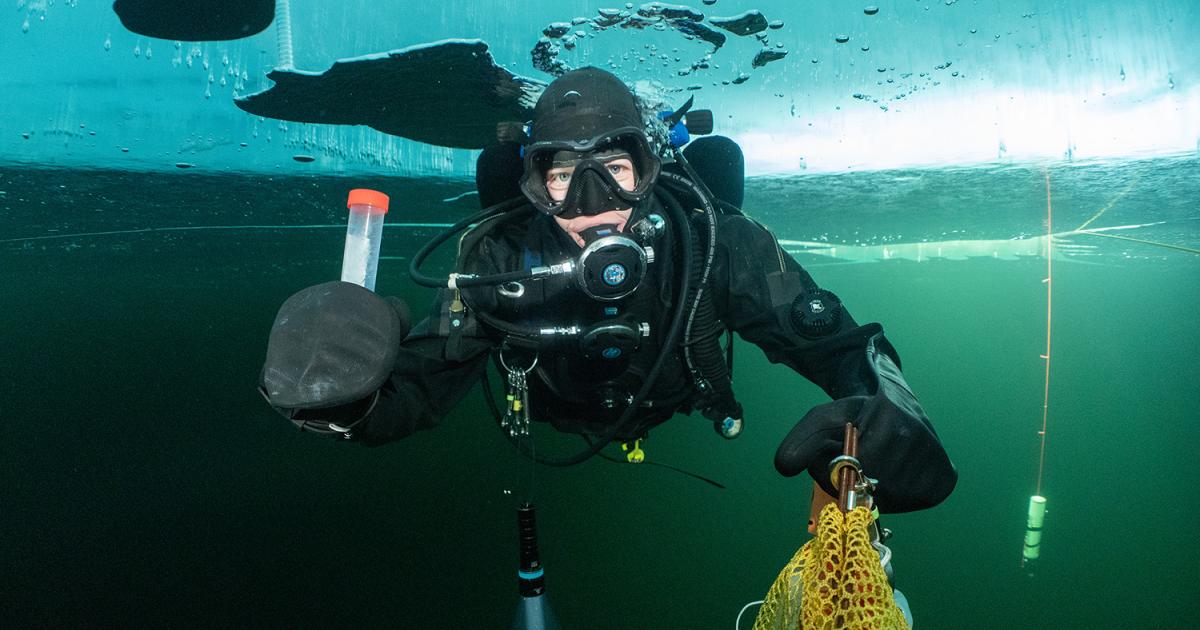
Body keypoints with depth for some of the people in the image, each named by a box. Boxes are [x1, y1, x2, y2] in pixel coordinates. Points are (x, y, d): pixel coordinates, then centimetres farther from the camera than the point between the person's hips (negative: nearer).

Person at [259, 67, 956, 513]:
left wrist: (883, 406, -57)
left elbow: (835, 339, -33)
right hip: (558, 420, 1)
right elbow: (420, 390, -37)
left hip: (674, 405, 0)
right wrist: (347, 401, -61)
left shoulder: (712, 239, -39)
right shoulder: (499, 259, -38)